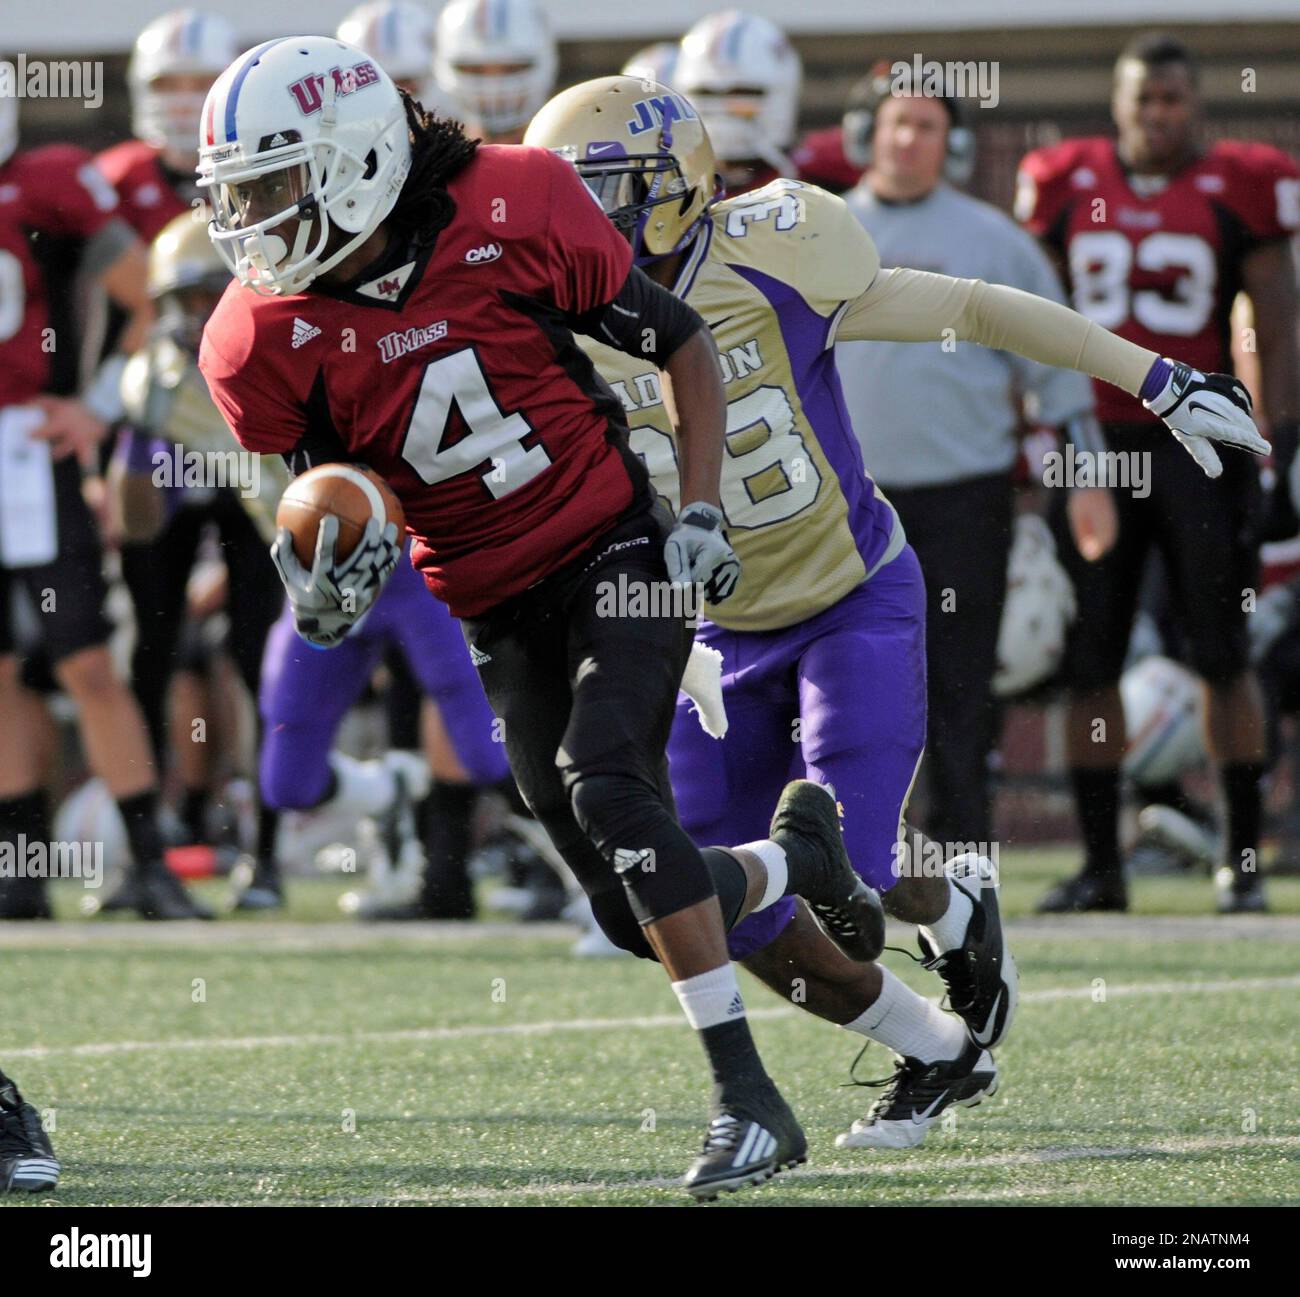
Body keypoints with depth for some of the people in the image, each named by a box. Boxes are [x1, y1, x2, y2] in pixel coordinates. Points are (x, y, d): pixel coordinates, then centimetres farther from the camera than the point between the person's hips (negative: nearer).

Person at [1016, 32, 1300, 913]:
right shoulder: (1068, 188, 7)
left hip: (1201, 444, -3)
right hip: (1093, 445, 3)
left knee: (1224, 657, -1)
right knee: (1089, 663, 2)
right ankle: (1100, 862, 8)